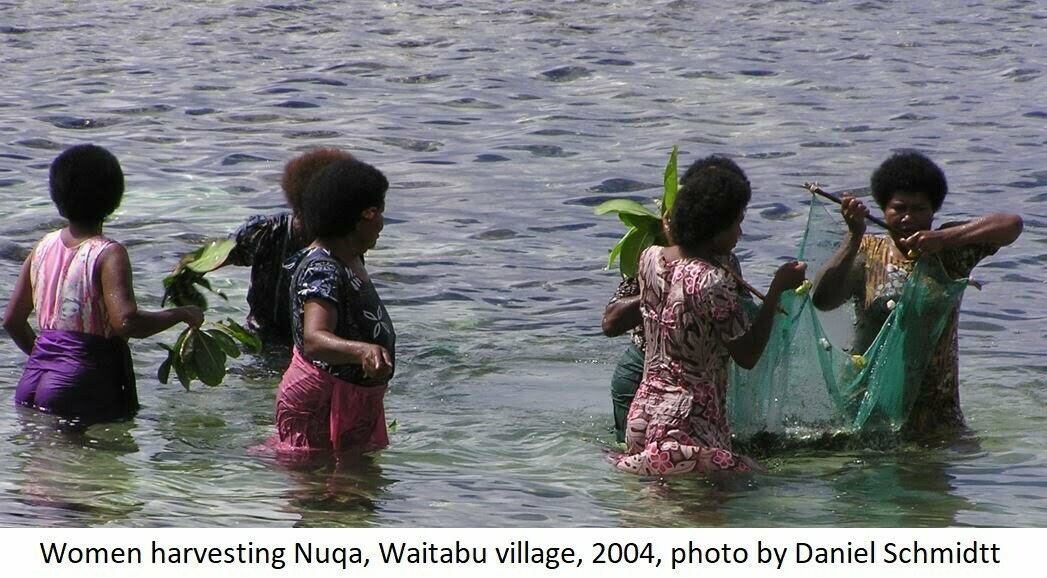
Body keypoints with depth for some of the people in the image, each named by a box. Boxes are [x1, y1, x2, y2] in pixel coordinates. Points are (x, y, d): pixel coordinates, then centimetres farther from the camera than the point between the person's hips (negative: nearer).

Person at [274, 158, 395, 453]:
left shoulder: (352, 260, 8)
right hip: (320, 401, -10)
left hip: (358, 401, 10)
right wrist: (363, 351, -57)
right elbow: (313, 339, -40)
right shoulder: (321, 269, -24)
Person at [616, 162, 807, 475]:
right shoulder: (714, 282, -18)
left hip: (644, 413, 8)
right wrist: (778, 288, -7)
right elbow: (748, 356, -12)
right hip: (691, 423, -8)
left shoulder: (651, 258, 4)